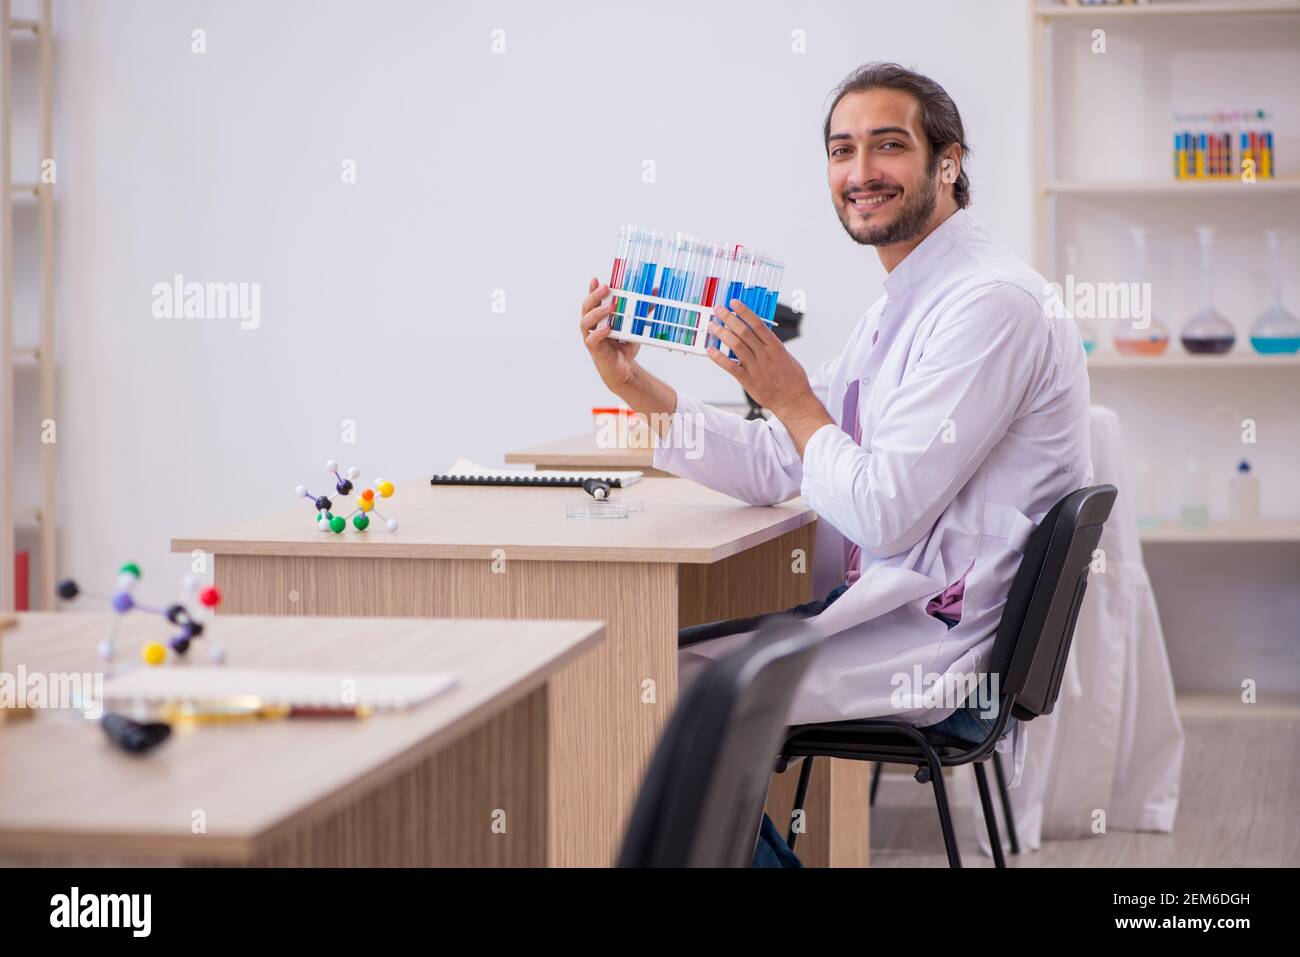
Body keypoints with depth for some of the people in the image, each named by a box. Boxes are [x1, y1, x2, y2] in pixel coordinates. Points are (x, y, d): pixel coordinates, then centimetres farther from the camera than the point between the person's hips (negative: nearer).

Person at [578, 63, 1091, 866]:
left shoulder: (990, 302, -19)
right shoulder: (902, 306, 14)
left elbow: (883, 513, -24)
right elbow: (775, 471, 12)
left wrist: (793, 400, -9)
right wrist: (637, 387, 3)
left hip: (937, 643, -10)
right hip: (889, 606, 10)